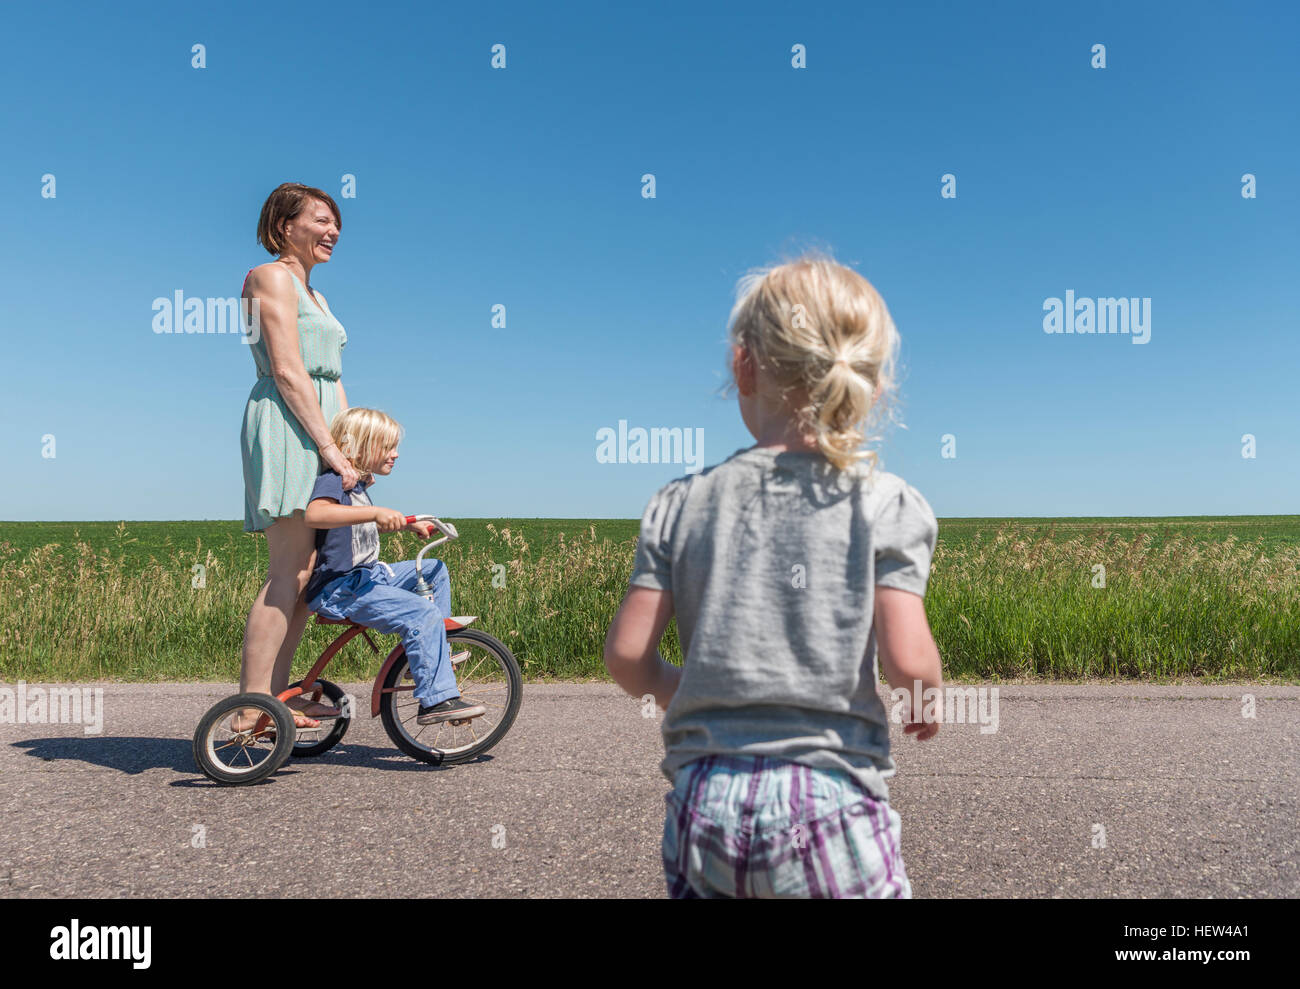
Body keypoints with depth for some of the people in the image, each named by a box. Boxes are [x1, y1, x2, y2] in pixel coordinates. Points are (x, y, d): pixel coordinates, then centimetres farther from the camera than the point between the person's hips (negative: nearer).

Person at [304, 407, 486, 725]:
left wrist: (409, 523, 28)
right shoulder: (333, 479, -13)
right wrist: (376, 512, -43)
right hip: (339, 588, -10)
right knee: (424, 613, -24)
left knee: (434, 569, 15)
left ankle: (437, 654, 15)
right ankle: (436, 700, -22)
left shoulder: (358, 484, 18)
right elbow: (314, 514, -37)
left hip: (370, 575, 10)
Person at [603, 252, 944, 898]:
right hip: (830, 803, -3)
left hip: (703, 803, 3)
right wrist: (930, 697, 9)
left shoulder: (682, 503, 0)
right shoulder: (885, 503, -6)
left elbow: (626, 655, -1)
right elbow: (906, 661, -13)